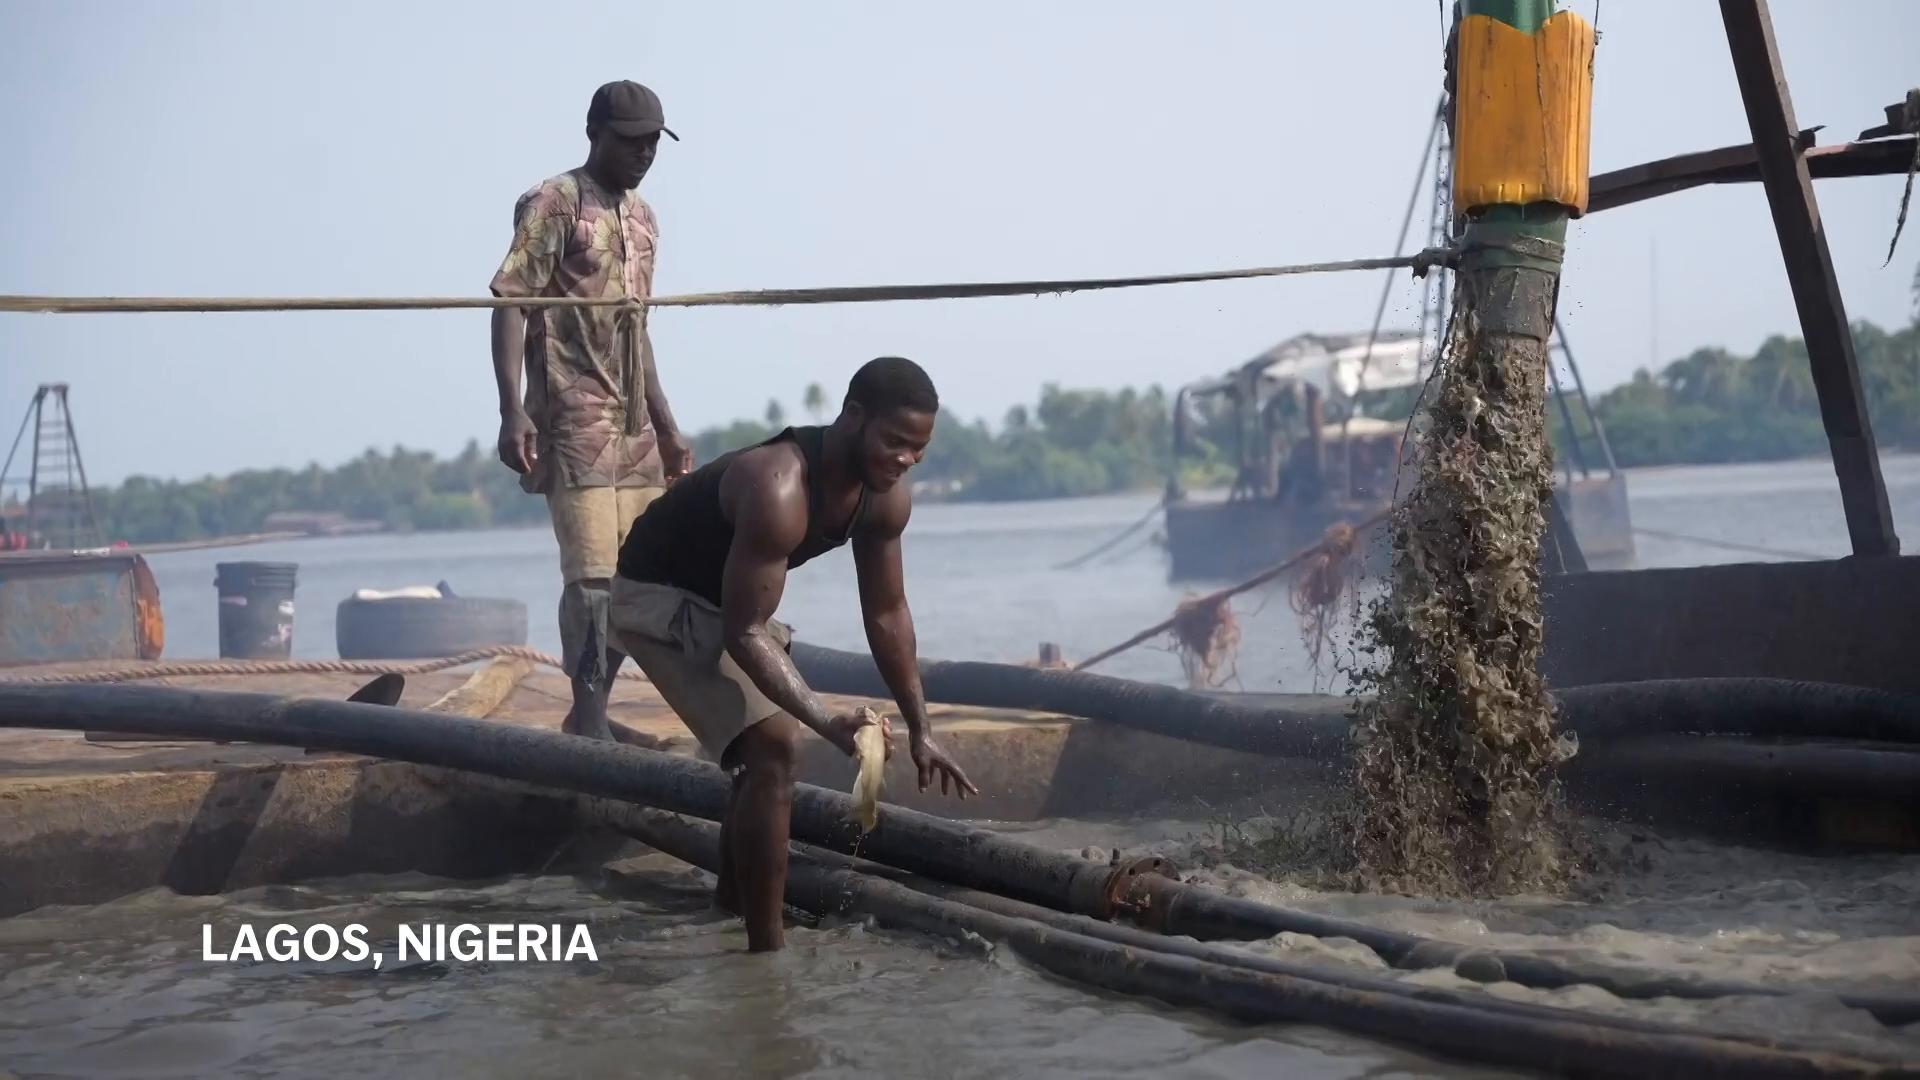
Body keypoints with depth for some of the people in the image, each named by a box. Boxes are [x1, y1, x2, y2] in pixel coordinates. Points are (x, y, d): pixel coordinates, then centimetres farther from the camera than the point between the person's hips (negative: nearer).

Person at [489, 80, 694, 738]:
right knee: (592, 572, -11)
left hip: (635, 426, 8)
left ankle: (595, 708, 13)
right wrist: (513, 411, -23)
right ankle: (587, 718, -6)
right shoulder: (554, 205, -5)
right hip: (574, 418, -8)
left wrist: (667, 429, 22)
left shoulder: (642, 217, 18)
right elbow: (510, 305, -12)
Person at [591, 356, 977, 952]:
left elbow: (886, 612, 0)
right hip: (656, 595, -9)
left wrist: (920, 730, -1)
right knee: (771, 747, -22)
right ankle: (765, 950, -16)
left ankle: (734, 893, 49)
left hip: (721, 593, 10)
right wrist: (830, 724, -44)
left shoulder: (887, 499, -12)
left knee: (771, 738, 26)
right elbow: (744, 634, -36)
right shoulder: (778, 491, -38)